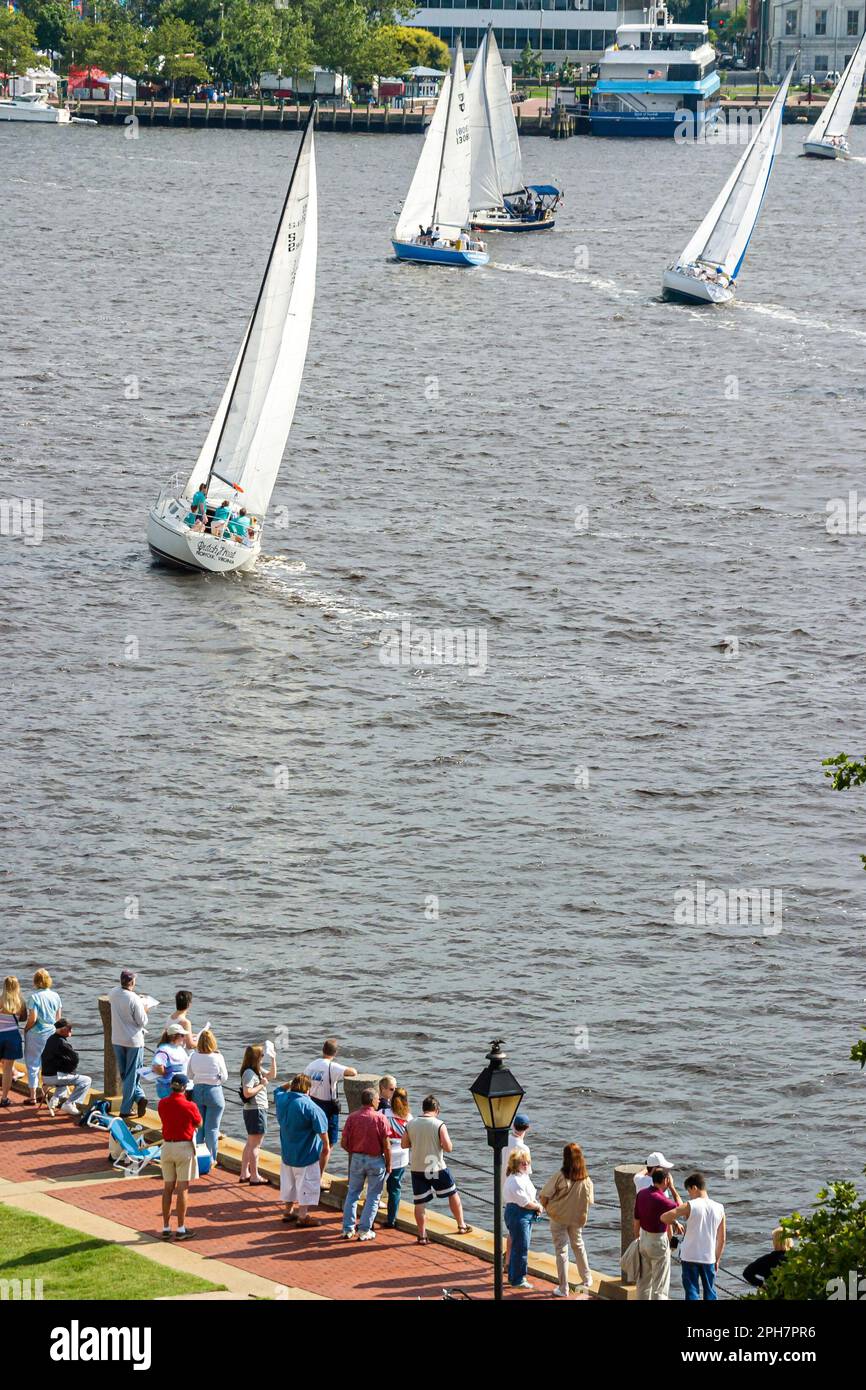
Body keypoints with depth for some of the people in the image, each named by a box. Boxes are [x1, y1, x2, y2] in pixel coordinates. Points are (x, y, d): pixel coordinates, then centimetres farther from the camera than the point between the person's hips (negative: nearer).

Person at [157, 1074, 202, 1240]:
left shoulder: (162, 1104, -1)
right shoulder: (189, 1106, -14)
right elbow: (198, 1123, 3)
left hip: (166, 1146, 4)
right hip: (184, 1147, -4)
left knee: (167, 1188, 11)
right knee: (182, 1189, -1)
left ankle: (166, 1228, 13)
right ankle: (181, 1229, -1)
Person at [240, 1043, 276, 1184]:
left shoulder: (257, 1071, 11)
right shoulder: (249, 1073, -18)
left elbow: (272, 1075, 23)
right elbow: (247, 1093, -27)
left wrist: (273, 1060, 11)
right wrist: (262, 1085, -18)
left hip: (258, 1110, 11)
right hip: (255, 1110, -11)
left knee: (250, 1144, 17)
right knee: (255, 1145, -6)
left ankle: (244, 1174, 23)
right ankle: (254, 1177, -3)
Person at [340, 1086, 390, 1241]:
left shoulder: (352, 1117, -6)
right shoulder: (380, 1119, -14)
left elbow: (344, 1142, -5)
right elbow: (386, 1146, -13)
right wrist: (388, 1165, 0)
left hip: (357, 1159, 3)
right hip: (375, 1159, -3)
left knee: (352, 1193, 16)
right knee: (373, 1197, 9)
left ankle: (348, 1229, 15)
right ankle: (364, 1230, 8)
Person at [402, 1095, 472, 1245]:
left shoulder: (411, 1124, -3)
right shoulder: (439, 1125, -14)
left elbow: (404, 1144, 8)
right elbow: (449, 1148, -15)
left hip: (417, 1169, 2)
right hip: (436, 1168, -2)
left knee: (420, 1202, 7)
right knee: (453, 1195, 18)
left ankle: (422, 1235, 5)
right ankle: (461, 1226, 26)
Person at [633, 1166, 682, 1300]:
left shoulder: (641, 1193, -3)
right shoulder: (661, 1199, -26)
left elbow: (637, 1219, 7)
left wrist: (637, 1238, 18)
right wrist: (672, 1187, -5)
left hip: (644, 1239, 8)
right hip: (658, 1241, -8)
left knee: (644, 1280, 19)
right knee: (660, 1285, 2)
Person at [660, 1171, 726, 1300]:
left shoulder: (690, 1206, -10)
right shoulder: (719, 1209, 2)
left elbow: (664, 1217, -14)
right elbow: (722, 1239, 8)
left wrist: (674, 1223, 7)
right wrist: (717, 1259, 18)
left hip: (690, 1257, -3)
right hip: (709, 1258, 3)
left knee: (692, 1292, 1)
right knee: (710, 1292, 14)